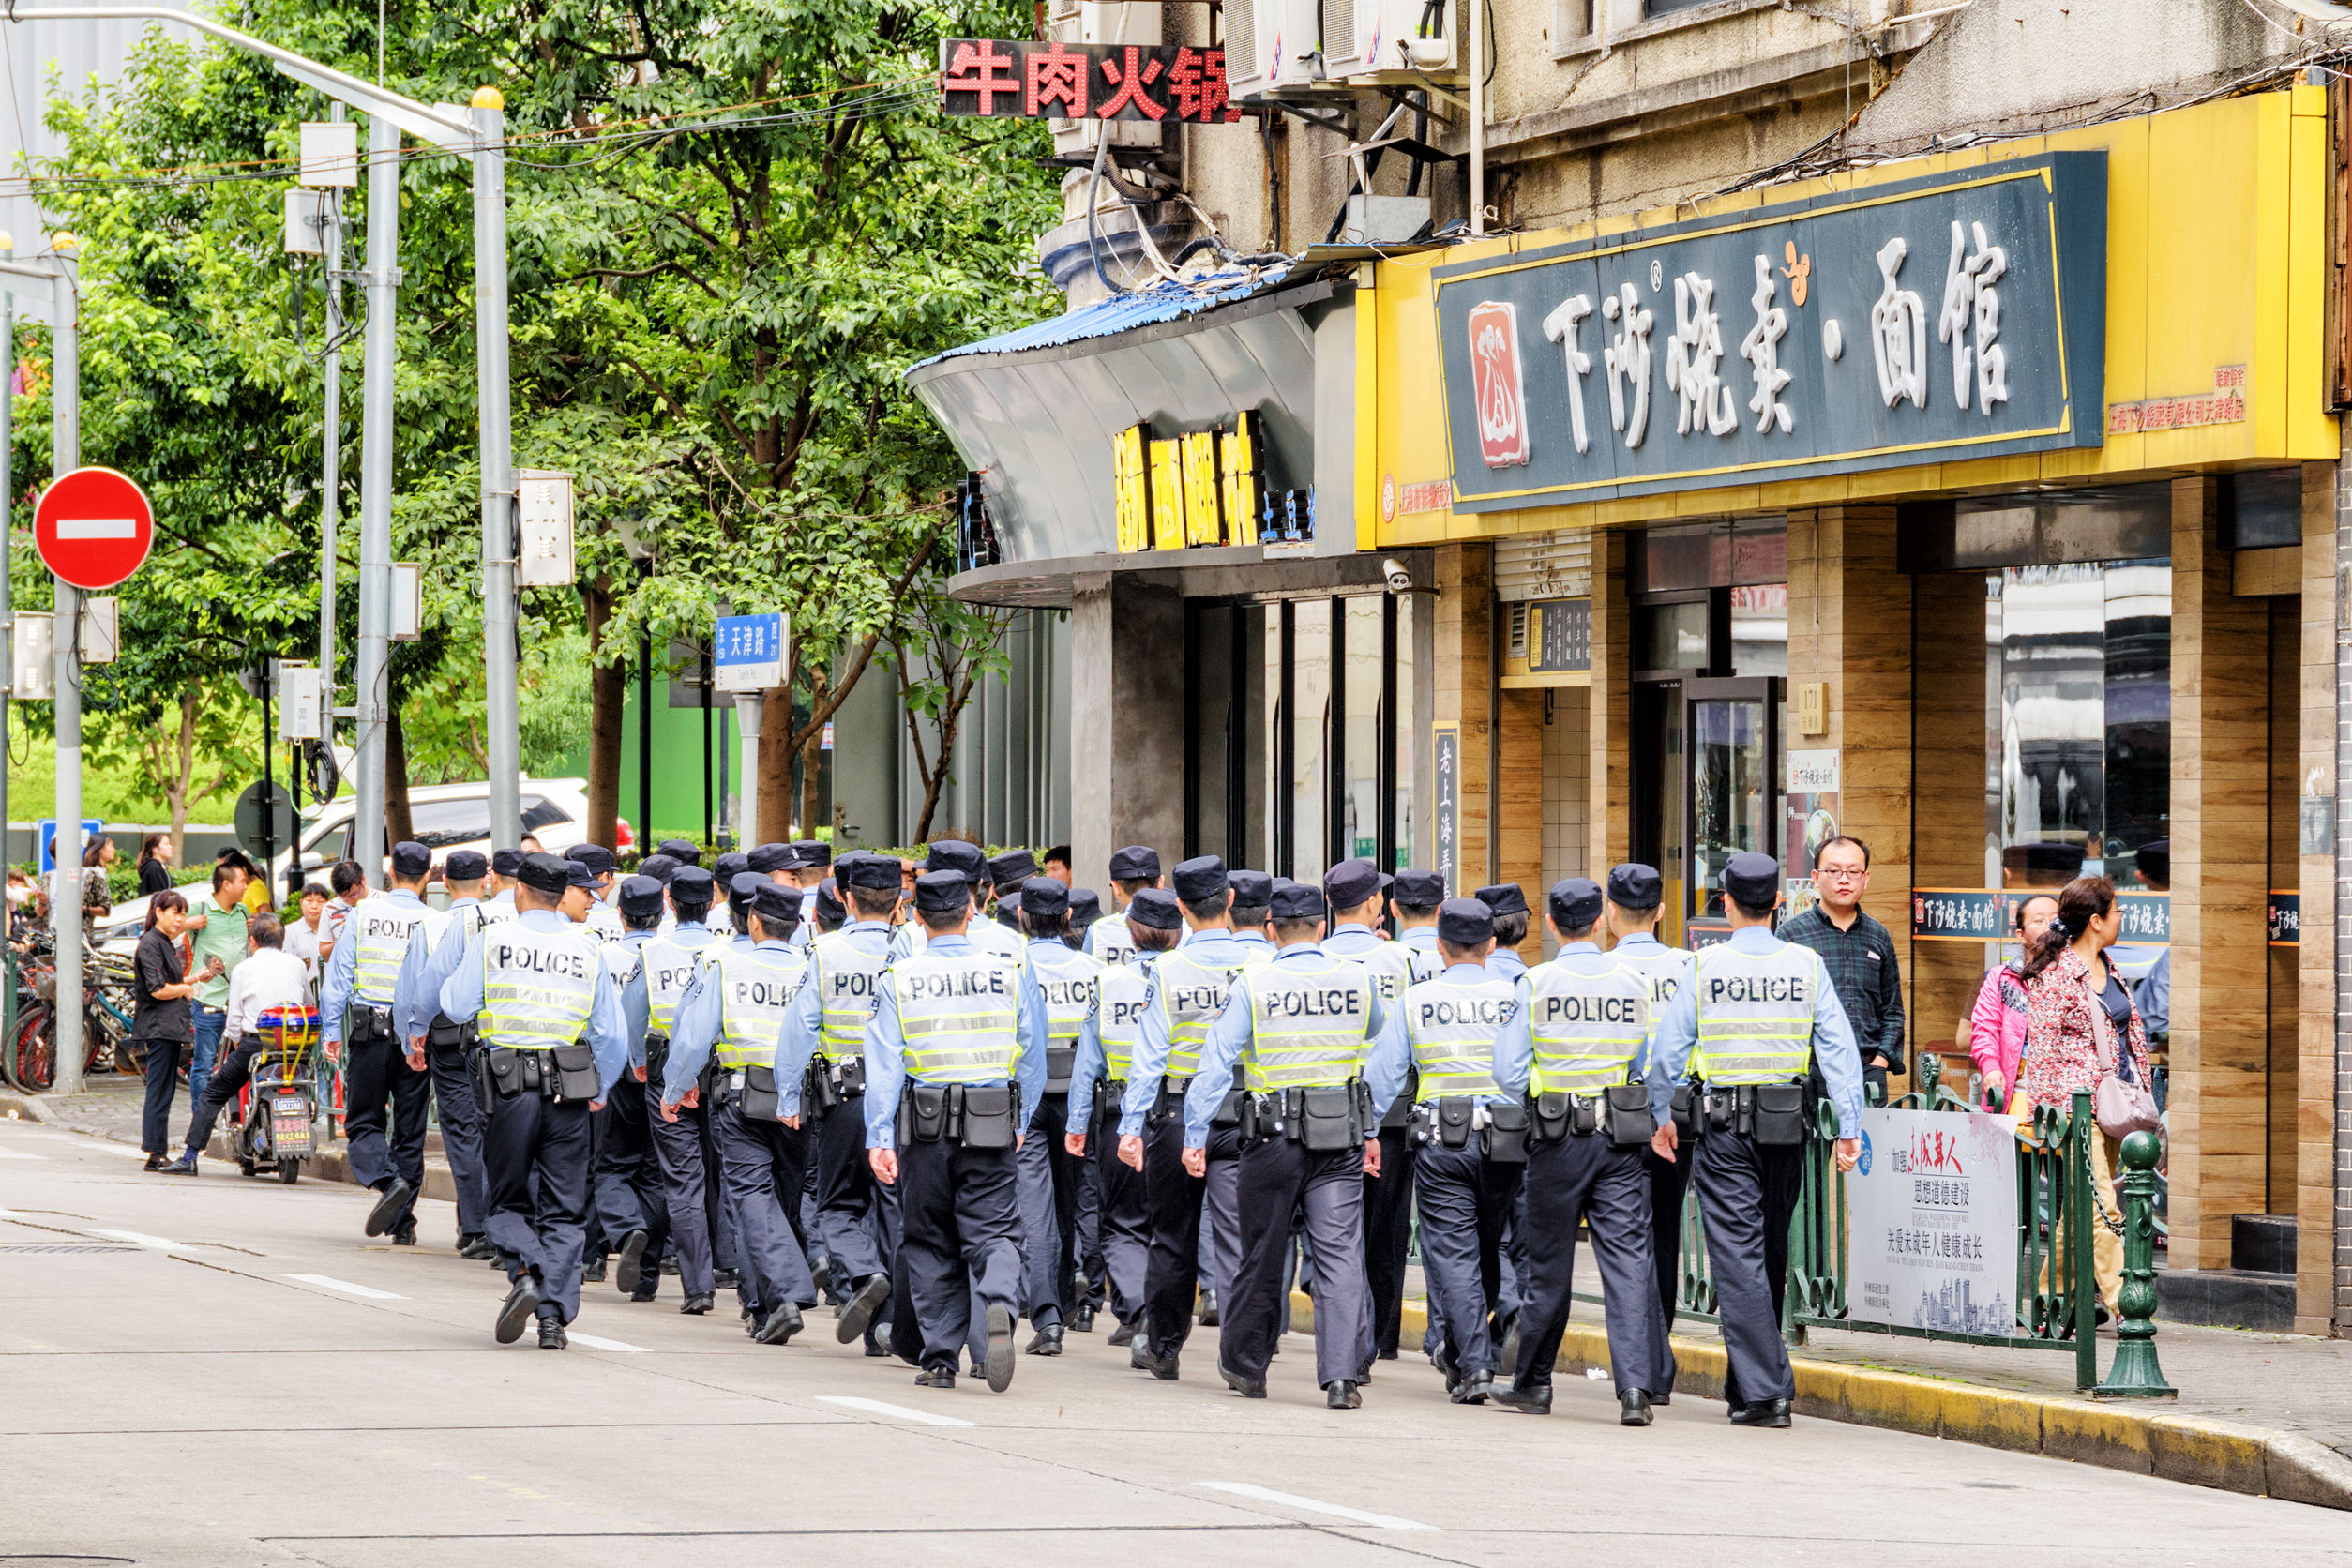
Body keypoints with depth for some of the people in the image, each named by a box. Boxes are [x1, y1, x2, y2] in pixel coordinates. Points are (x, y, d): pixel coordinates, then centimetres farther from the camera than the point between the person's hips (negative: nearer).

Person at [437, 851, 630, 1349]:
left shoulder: (491, 940, -1)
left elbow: (457, 1007, 3)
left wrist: (460, 973, 23)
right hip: (569, 1088, 1)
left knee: (509, 1201, 12)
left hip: (511, 1087, -1)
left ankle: (524, 1272, -14)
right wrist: (598, 1090, 20)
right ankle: (554, 1316, 0)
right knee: (562, 1212, 7)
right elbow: (612, 1034, 6)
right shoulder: (587, 949, 5)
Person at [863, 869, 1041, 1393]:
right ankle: (998, 1307, -28)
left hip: (924, 1126, 0)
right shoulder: (1007, 973, 1)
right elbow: (1031, 1057, 6)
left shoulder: (898, 979, -4)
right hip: (990, 1130, 0)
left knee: (929, 1241, 11)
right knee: (991, 1231, 3)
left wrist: (878, 1138, -6)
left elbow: (884, 1065, -6)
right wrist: (1020, 1124, 17)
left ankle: (939, 1358, 12)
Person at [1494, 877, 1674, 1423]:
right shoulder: (1634, 981, 0)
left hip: (1557, 1138, -1)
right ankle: (1637, 1383, -16)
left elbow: (1509, 1074, -6)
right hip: (1620, 1138, 1)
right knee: (1627, 1259, -2)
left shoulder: (1534, 984, -6)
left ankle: (1534, 1382, 22)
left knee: (1549, 1261, 10)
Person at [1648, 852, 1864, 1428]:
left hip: (1722, 1126, -3)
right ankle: (1746, 1382, 26)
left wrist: (1663, 1117, 11)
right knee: (1771, 1256, 16)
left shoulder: (1705, 966, -5)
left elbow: (1668, 1049, -3)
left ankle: (1764, 1391, -11)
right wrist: (1849, 1126, -1)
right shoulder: (1807, 965, 0)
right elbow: (1838, 1047, -3)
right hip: (1787, 1123, 3)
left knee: (1739, 1256, -3)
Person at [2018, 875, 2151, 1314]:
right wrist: (2049, 1110, -16)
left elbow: (2133, 1032, 23)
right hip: (2078, 1103, -8)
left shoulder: (2109, 970, 16)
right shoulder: (2053, 973, -9)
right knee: (2101, 1207, -13)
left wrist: (2141, 1094, 18)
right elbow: (2043, 1045, -12)